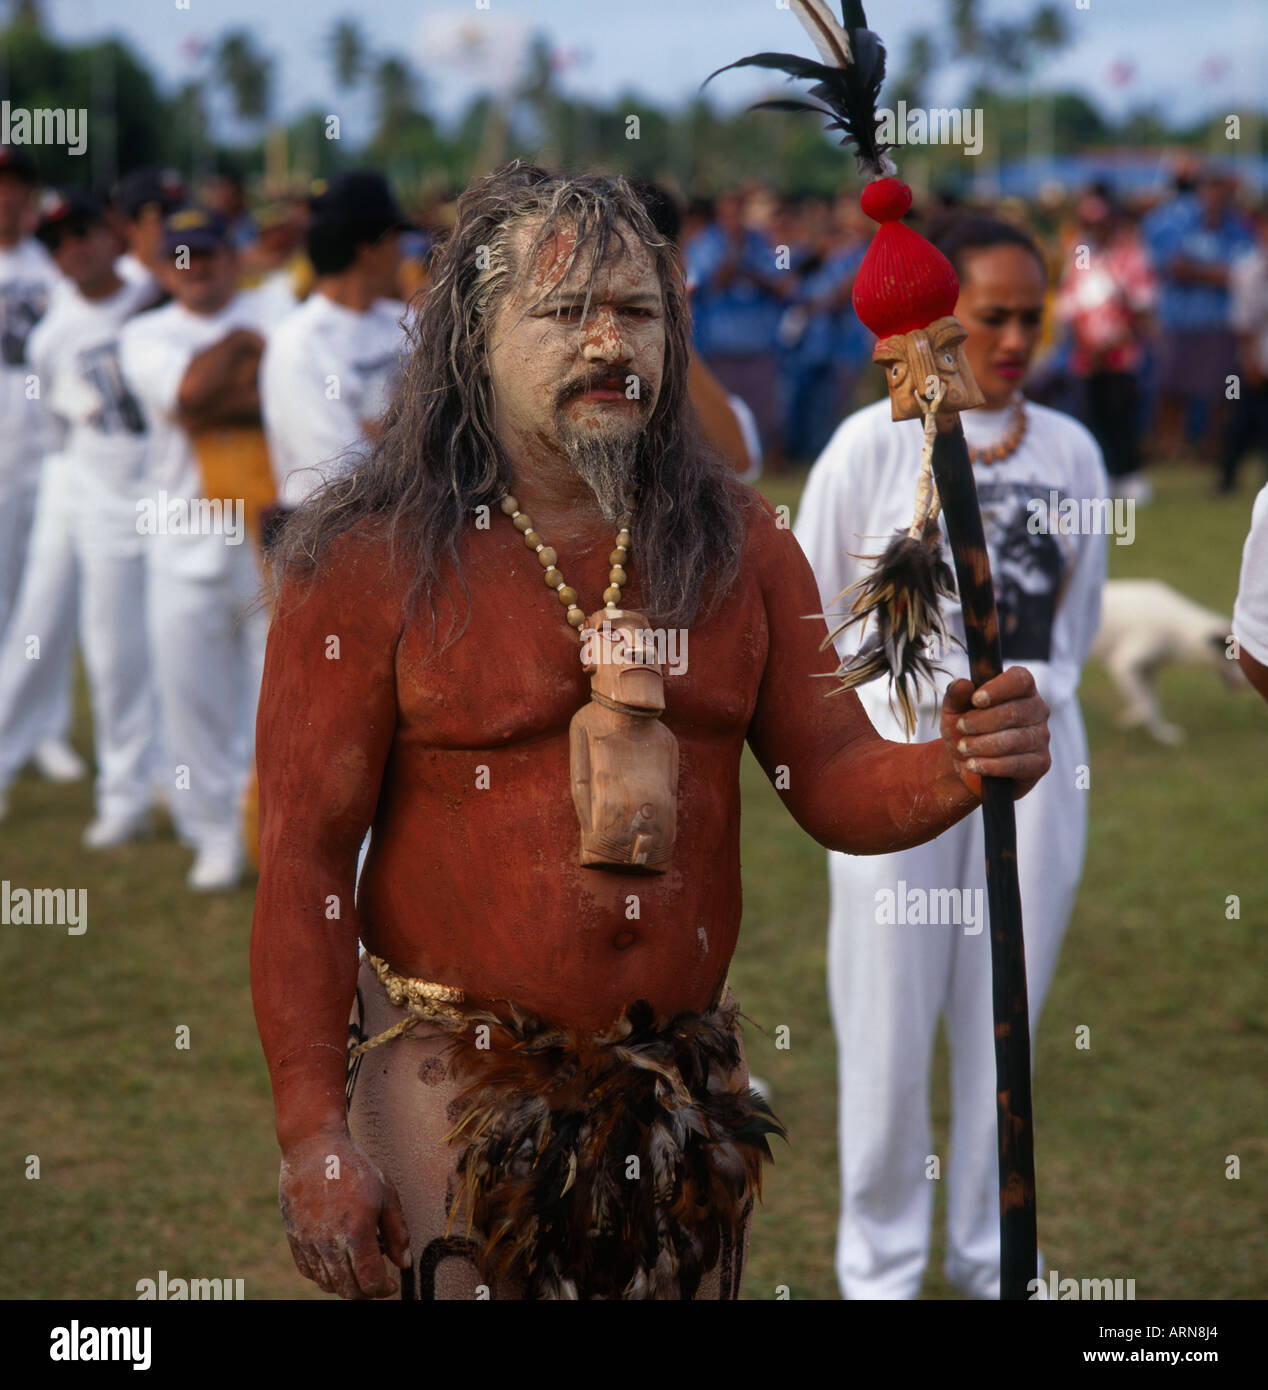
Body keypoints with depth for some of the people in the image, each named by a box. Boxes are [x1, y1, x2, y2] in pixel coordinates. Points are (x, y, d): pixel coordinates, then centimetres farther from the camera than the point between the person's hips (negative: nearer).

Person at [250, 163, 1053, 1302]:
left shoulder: (739, 544, 4)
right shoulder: (373, 563, -8)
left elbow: (836, 785, 3)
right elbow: (305, 857, -9)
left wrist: (958, 770, -20)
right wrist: (312, 1132, -15)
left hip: (689, 1076, 4)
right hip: (455, 1080, -4)